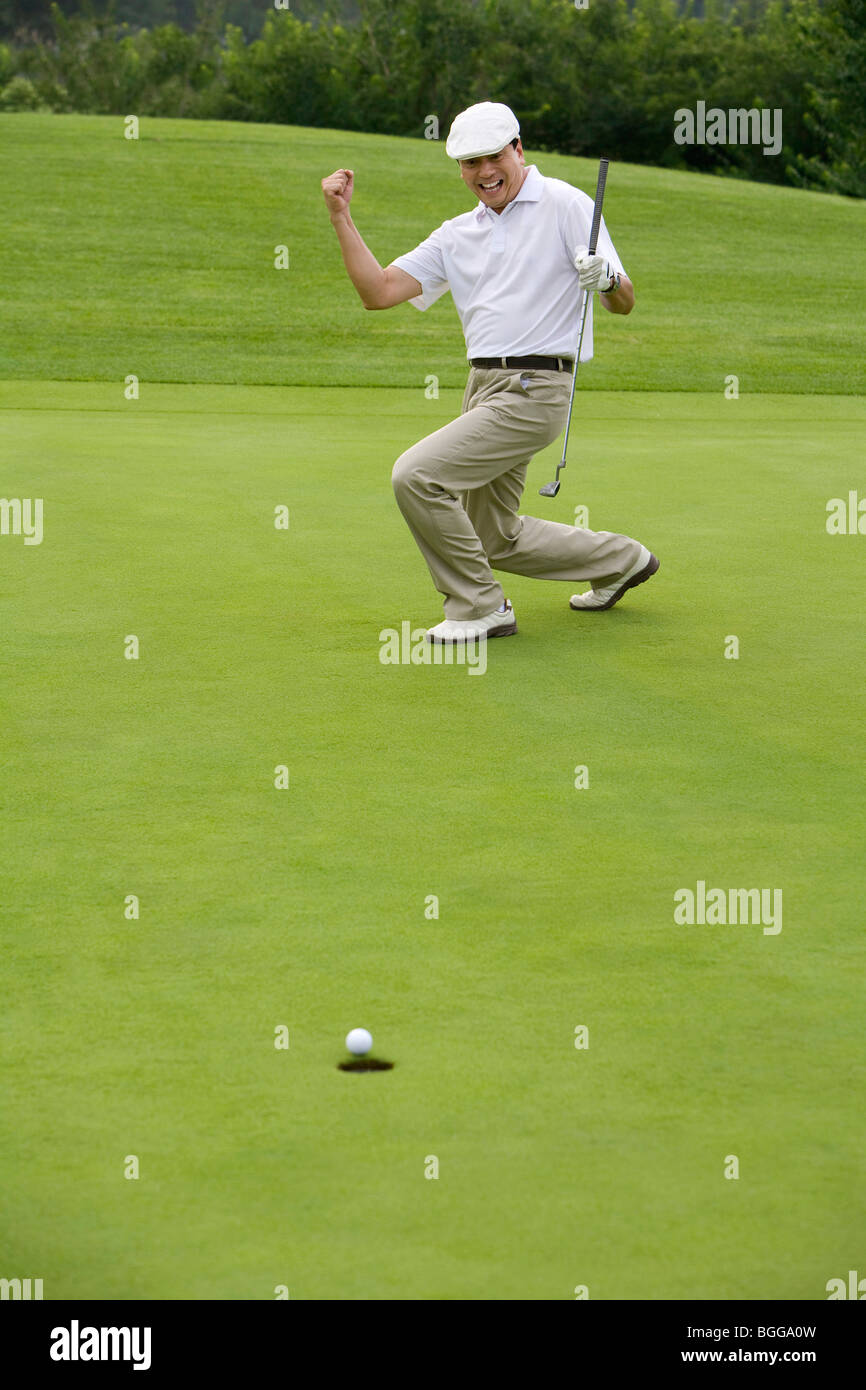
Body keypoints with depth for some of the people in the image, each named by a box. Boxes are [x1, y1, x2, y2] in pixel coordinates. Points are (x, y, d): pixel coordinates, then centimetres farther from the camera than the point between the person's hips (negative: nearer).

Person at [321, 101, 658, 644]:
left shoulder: (565, 205, -6)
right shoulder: (457, 235, 13)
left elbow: (625, 302, -9)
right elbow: (379, 291, 7)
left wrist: (606, 278, -32)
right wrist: (342, 216, 0)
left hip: (533, 390, -8)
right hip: (484, 389, 8)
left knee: (417, 475, -20)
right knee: (496, 540, 16)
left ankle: (478, 606, -6)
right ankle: (621, 559, 36)